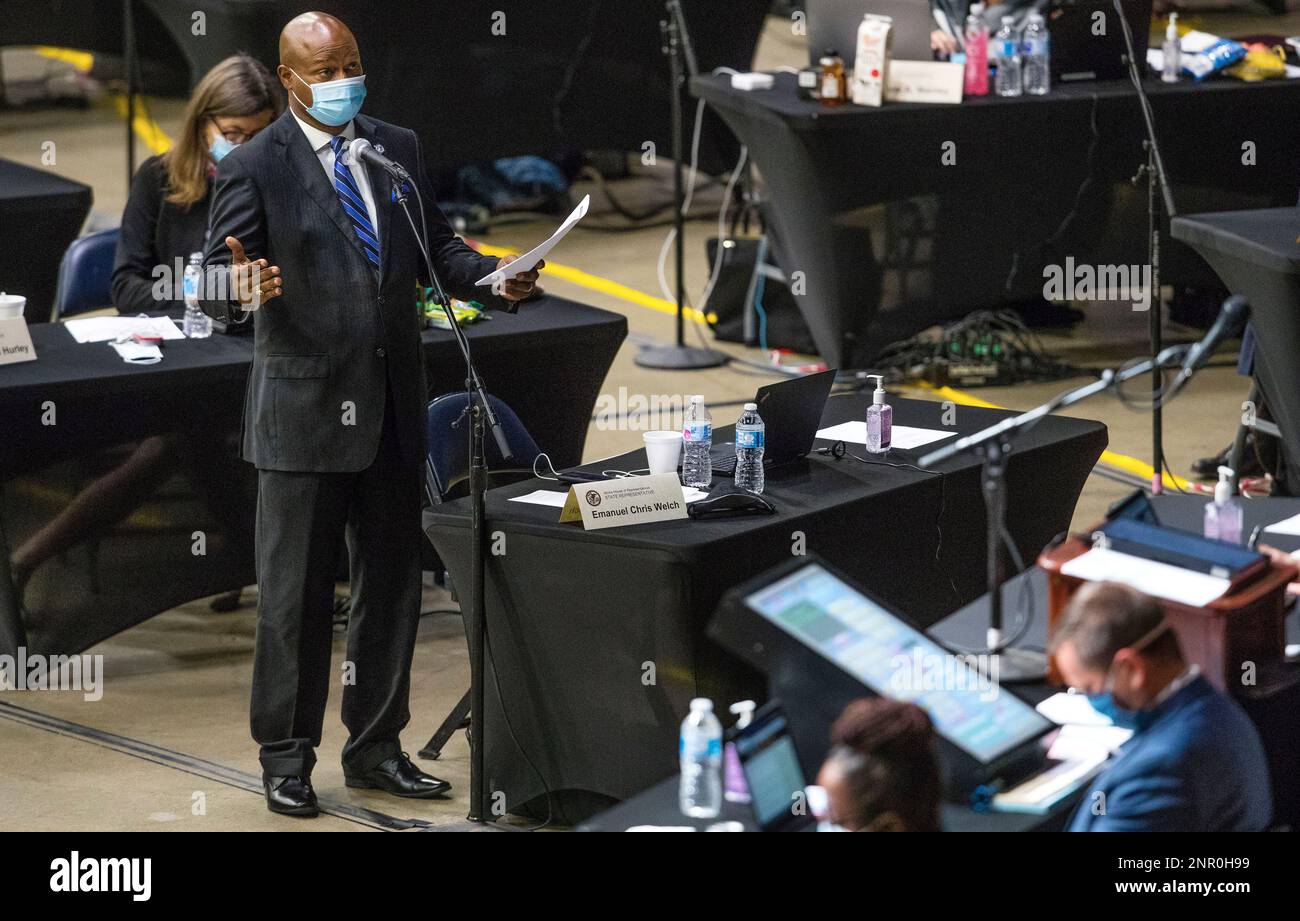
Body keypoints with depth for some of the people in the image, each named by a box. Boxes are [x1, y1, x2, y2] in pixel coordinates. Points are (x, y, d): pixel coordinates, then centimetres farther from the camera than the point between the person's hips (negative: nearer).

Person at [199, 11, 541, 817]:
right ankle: (286, 758, 10)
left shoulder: (399, 150, 10)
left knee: (391, 585, 12)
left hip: (393, 410, 5)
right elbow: (216, 287, -11)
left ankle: (376, 749, 23)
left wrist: (494, 277, -7)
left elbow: (436, 248, 13)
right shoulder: (253, 169, -7)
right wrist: (243, 289, -35)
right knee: (297, 593, 0)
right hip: (304, 410, -5)